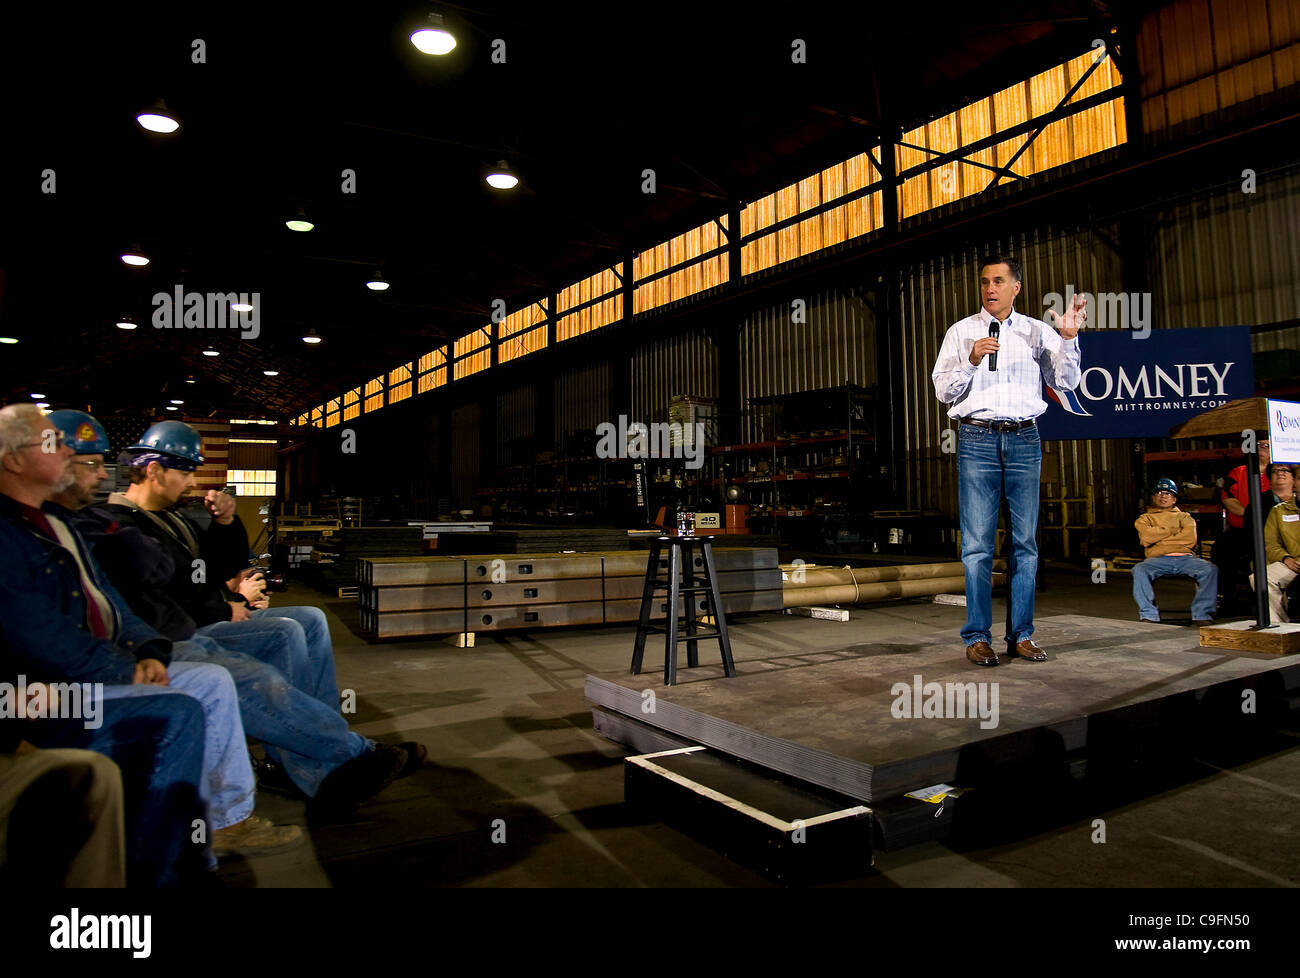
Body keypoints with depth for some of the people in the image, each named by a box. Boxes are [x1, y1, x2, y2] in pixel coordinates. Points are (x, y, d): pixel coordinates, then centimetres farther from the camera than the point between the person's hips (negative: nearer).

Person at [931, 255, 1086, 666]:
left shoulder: (1037, 331, 13)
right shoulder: (961, 332, 10)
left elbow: (1066, 382, 7)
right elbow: (942, 389, 3)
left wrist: (1068, 338, -7)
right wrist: (971, 361, -13)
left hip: (1024, 438, 2)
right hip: (977, 438, -2)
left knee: (1026, 540, 4)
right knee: (978, 543, -4)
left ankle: (1021, 634, 12)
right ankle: (978, 636, 3)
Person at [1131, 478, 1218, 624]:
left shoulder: (1184, 517, 27)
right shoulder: (1145, 518, 24)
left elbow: (1191, 539, 5)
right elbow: (1146, 537, 1)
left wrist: (1159, 538, 3)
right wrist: (1172, 530, 7)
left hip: (1185, 558, 2)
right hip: (1158, 560, -2)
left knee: (1211, 569, -28)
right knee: (1139, 571, -34)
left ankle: (1202, 614, -22)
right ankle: (1149, 615, -29)